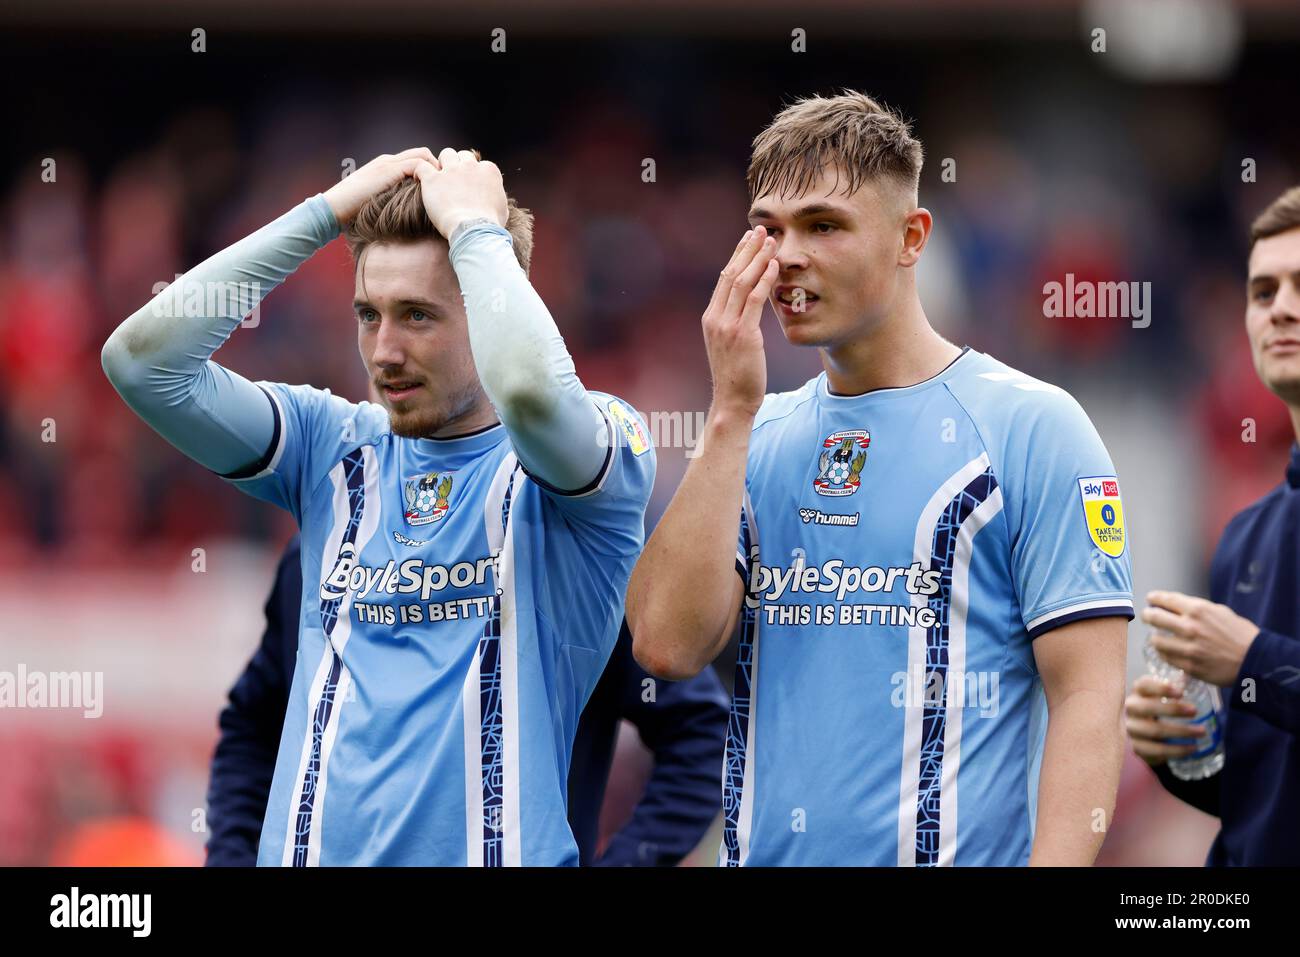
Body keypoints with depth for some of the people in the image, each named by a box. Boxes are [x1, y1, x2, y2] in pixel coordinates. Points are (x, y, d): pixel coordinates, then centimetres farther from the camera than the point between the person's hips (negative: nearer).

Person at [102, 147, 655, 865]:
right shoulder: (337, 447, 8)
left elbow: (529, 389, -29)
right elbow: (140, 359, -3)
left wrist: (474, 225, -13)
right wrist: (327, 212, -3)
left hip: (491, 850, -4)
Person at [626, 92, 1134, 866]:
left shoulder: (1029, 425, -5)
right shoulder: (760, 440, 9)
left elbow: (1088, 697, -11)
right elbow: (668, 645, -5)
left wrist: (1055, 862, -22)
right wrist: (732, 412, -7)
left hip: (958, 851, -4)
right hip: (763, 853, 4)